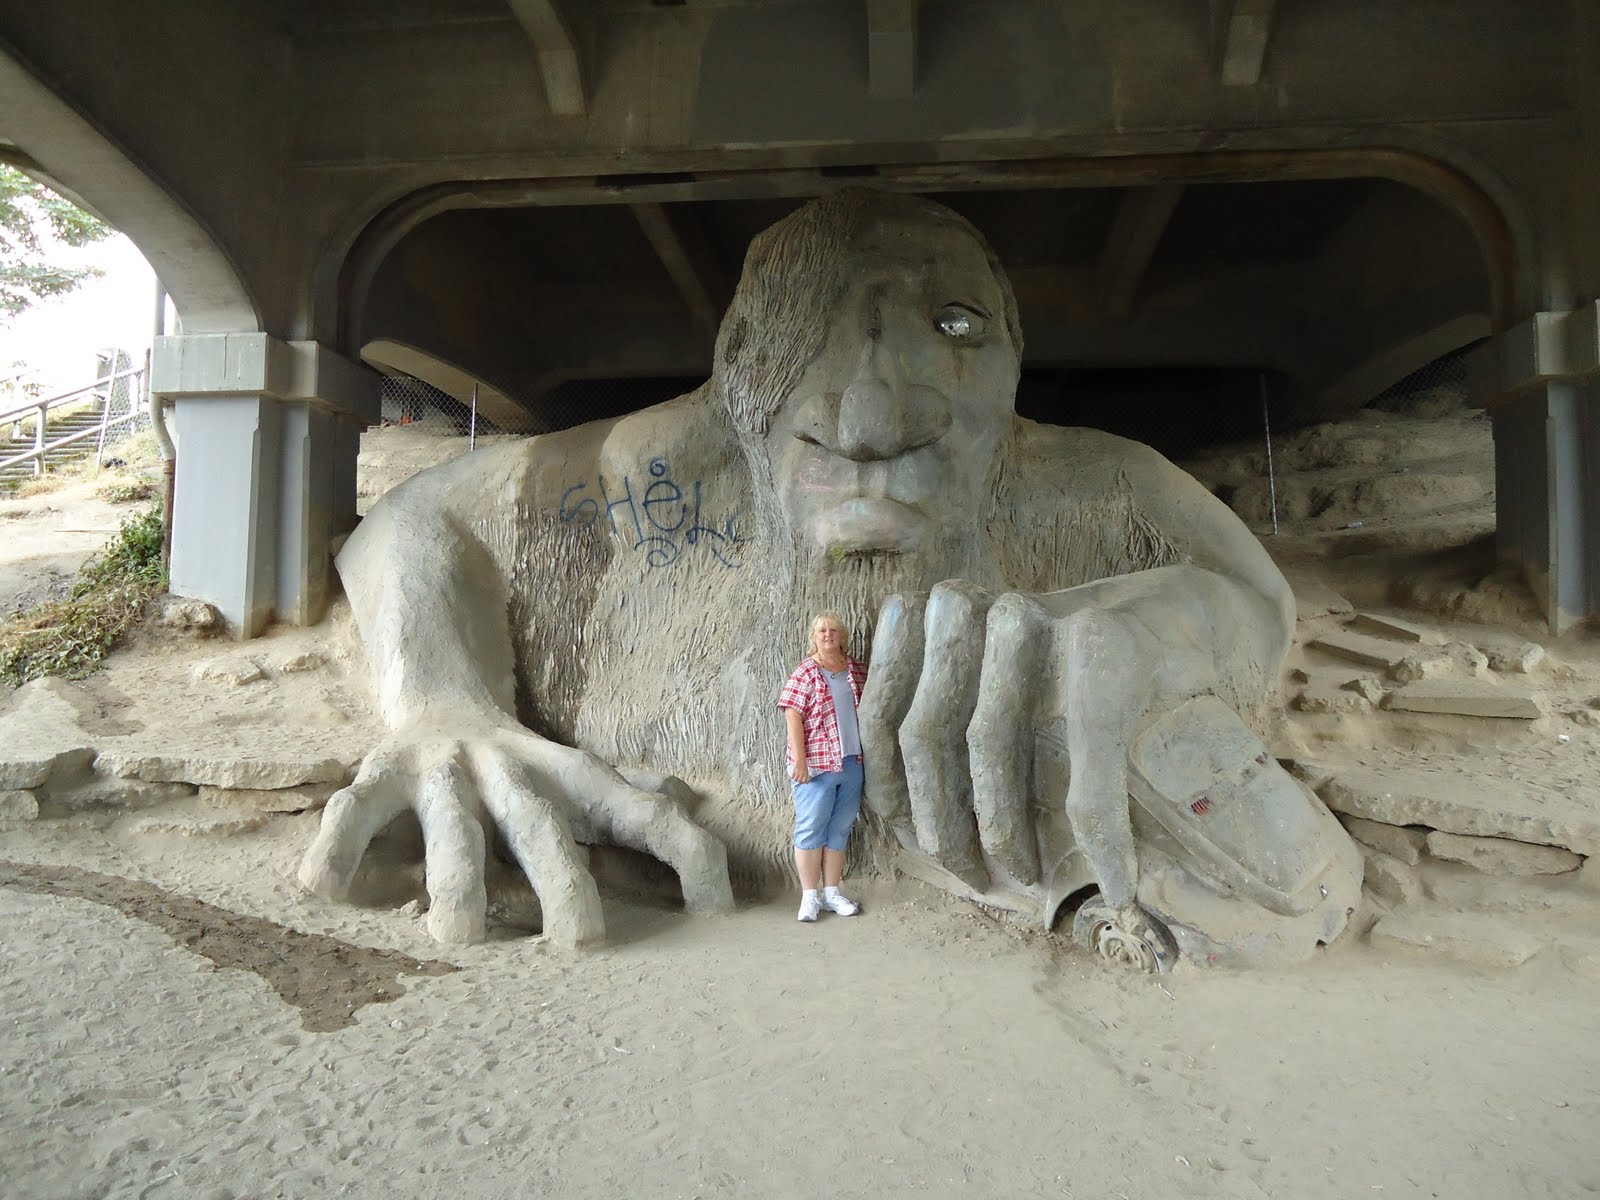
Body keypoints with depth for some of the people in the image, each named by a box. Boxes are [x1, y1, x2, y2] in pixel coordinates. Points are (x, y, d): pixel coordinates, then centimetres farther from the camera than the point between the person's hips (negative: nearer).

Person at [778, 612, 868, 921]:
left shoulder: (857, 669, 9)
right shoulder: (806, 673, -5)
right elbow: (793, 716, -10)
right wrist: (799, 760, -16)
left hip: (852, 763, 5)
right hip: (816, 764, -5)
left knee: (839, 828, 11)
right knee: (811, 828, 0)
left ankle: (832, 893, 20)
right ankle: (810, 896, 9)